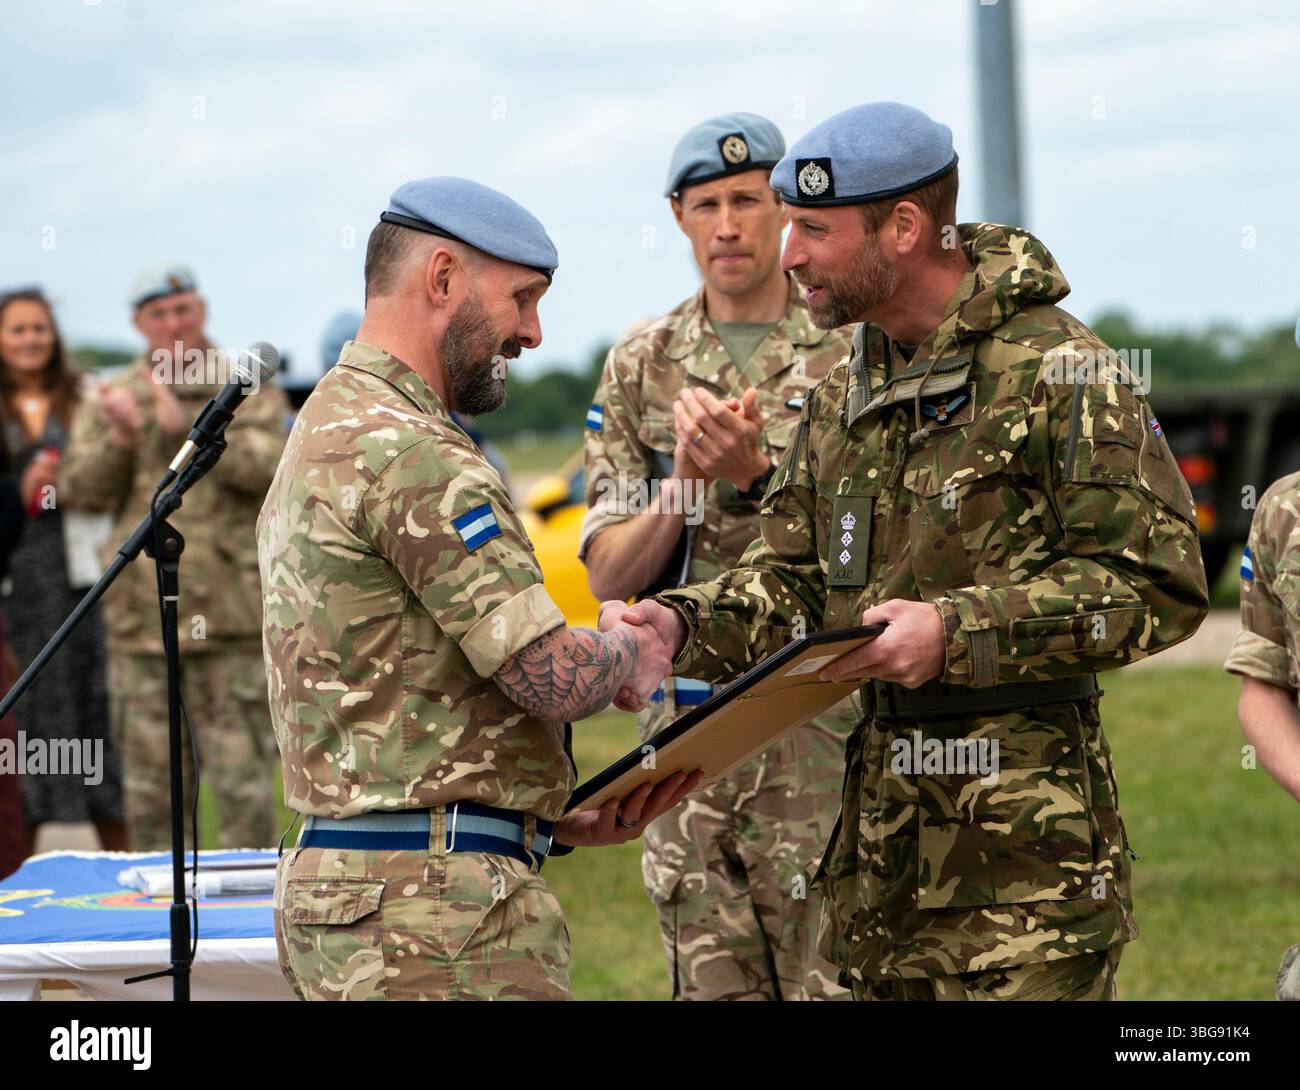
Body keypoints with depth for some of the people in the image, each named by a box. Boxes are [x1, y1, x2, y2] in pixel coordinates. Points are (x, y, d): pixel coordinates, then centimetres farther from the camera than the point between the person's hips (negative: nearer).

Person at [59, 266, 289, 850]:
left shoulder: (249, 390, 7)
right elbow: (79, 489, 4)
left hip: (231, 612, -2)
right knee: (149, 780, 6)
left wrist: (184, 423, -18)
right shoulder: (109, 399, 13)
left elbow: (267, 465, -10)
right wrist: (120, 436, -13)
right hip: (142, 617, 3)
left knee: (242, 776, -3)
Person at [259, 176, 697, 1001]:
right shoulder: (410, 451, -14)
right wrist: (627, 653, 5)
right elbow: (553, 677, -18)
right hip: (435, 903, -10)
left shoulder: (326, 433, 20)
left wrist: (566, 821, 13)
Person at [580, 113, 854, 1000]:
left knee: (832, 978, -5)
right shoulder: (641, 368, 11)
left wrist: (754, 478, -19)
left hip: (825, 728, -4)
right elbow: (608, 577, 7)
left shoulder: (852, 349, 0)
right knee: (712, 983, 7)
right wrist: (685, 480, -11)